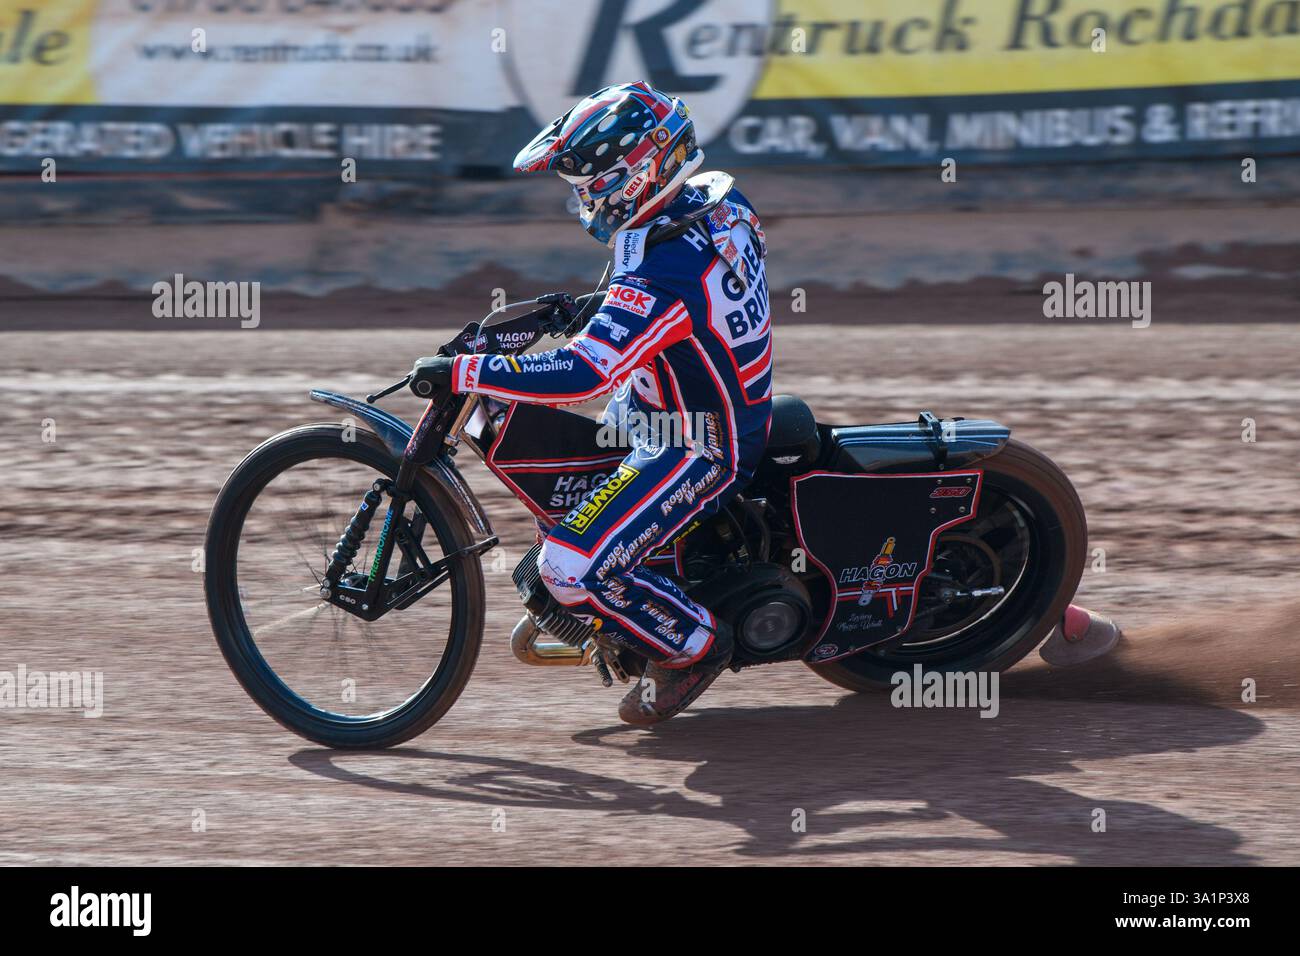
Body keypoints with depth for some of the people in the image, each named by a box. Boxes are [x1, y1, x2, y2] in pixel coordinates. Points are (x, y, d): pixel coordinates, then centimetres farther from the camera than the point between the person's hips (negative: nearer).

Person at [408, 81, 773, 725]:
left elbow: (579, 374, -40)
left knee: (572, 567, -16)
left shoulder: (662, 279, -34)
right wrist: (584, 310, 15)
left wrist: (461, 372, -33)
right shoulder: (721, 200, -6)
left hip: (698, 450, -10)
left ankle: (695, 646, 4)